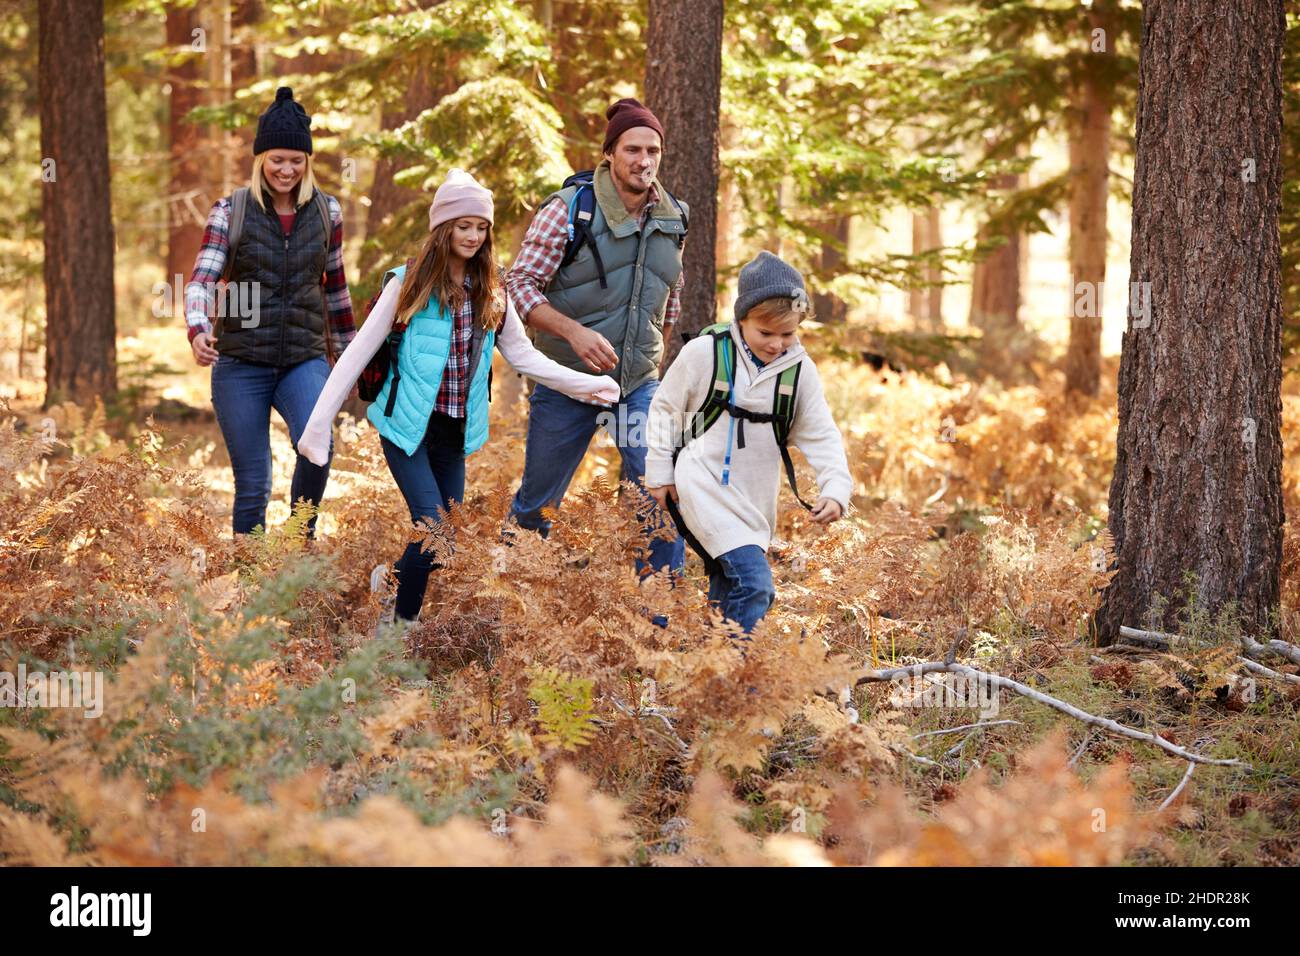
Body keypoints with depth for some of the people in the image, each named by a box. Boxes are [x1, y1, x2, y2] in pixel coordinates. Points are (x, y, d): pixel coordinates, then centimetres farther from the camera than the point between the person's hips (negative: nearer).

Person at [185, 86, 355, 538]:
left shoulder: (326, 212, 7)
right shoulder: (230, 211, 0)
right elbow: (201, 279, -8)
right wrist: (198, 329, -28)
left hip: (305, 358, 1)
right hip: (241, 364, -1)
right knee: (252, 486, -2)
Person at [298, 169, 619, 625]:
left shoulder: (490, 294, 7)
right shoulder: (410, 284, -5)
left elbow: (524, 356, 12)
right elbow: (359, 352, -5)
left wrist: (586, 385, 4)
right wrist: (319, 424, -8)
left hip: (456, 431, 5)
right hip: (408, 428, -5)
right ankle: (400, 621, 1)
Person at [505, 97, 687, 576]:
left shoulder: (672, 219, 2)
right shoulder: (568, 210, -13)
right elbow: (519, 283, -15)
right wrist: (574, 332, -27)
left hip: (639, 384, 3)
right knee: (538, 501, 12)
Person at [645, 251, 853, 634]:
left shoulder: (800, 370, -2)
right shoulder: (705, 352, -12)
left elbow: (821, 436, -1)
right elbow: (665, 408, 1)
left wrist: (836, 489, -16)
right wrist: (660, 472, 2)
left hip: (754, 496, 5)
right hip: (704, 485, -5)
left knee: (728, 588, 12)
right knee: (754, 583, -21)